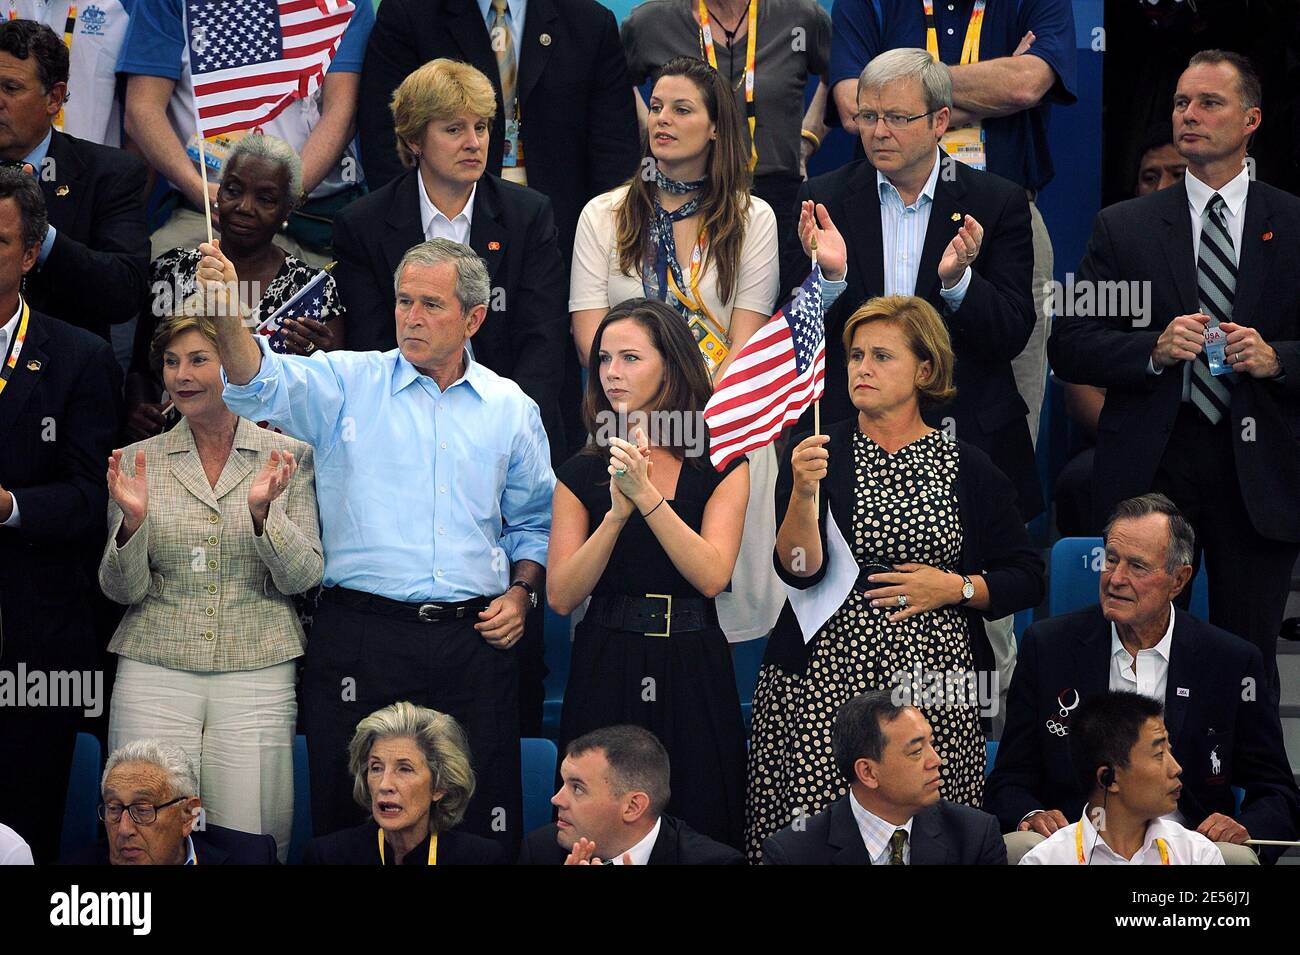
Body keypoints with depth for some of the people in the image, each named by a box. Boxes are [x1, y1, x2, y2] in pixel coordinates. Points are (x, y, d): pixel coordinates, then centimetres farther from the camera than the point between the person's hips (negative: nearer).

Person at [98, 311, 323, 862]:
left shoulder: (288, 458, 4)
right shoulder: (140, 461, 7)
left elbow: (303, 578, -1)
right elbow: (123, 590, 5)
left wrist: (263, 512, -18)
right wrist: (131, 521, -14)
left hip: (258, 672, -1)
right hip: (155, 673, 1)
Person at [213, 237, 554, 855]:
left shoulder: (511, 410, 10)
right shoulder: (349, 383, 3)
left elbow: (534, 522, 19)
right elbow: (264, 385, -15)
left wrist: (521, 591, 1)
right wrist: (227, 315, -33)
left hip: (473, 639, 1)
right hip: (360, 636, -1)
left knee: (482, 820, 1)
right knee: (349, 820, 1)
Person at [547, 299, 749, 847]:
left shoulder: (722, 467, 2)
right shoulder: (582, 474, 6)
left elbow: (712, 576, -12)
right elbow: (561, 596, -4)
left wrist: (647, 494, -20)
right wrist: (617, 512, -16)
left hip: (692, 673, -1)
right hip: (606, 672, 1)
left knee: (698, 833, 1)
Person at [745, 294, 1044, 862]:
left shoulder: (967, 468, 7)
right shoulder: (815, 453, 4)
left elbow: (1025, 580, 10)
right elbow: (799, 569, -7)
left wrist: (955, 587, -5)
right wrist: (803, 492, -22)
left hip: (933, 684, 1)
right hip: (822, 682, -1)